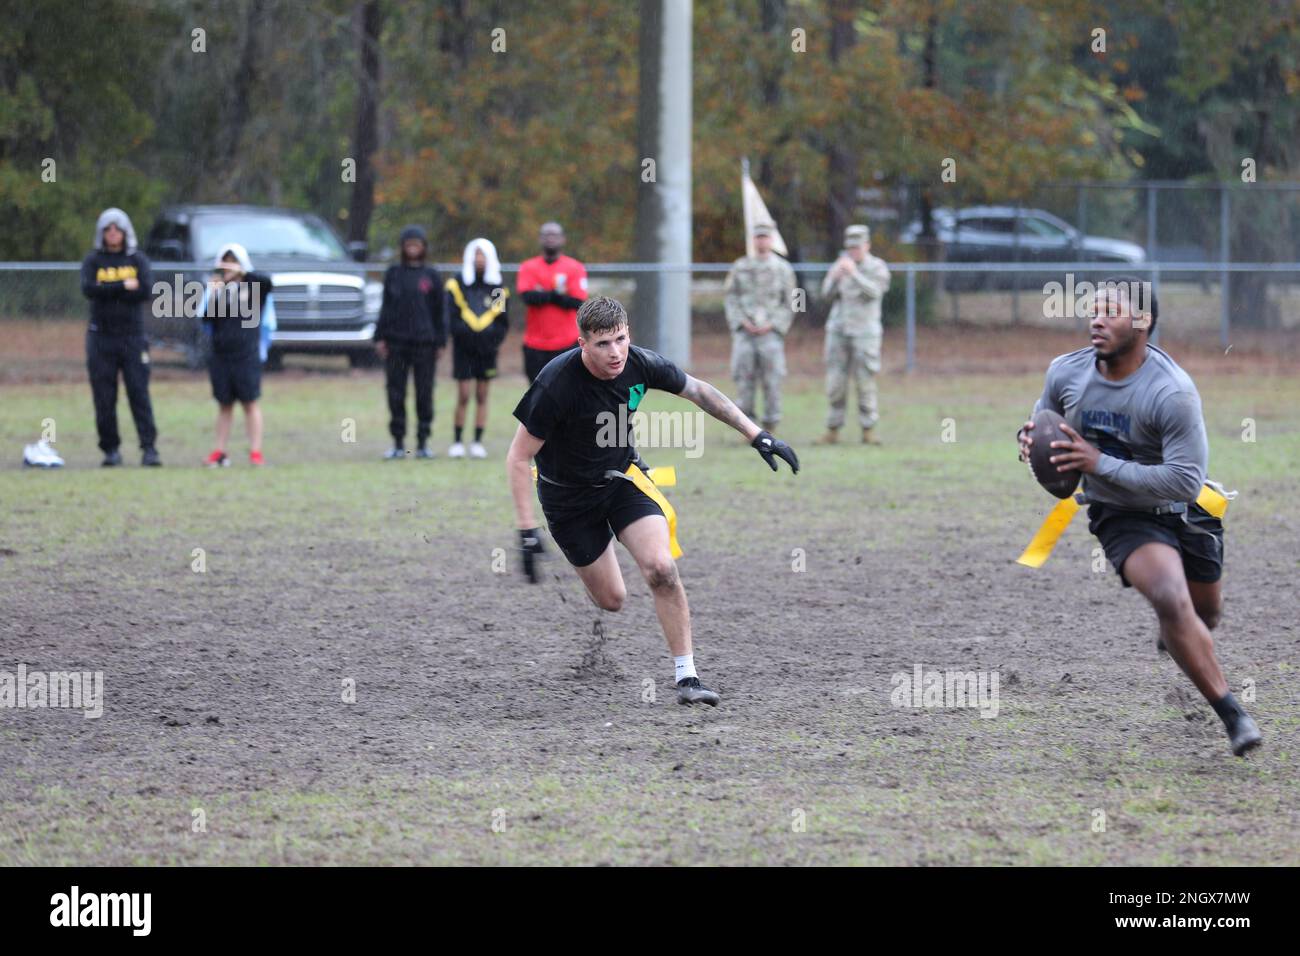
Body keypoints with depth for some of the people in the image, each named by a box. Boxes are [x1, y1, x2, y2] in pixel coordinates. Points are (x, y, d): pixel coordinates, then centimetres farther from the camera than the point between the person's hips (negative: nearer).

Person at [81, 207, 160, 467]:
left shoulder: (138, 260, 7)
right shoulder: (93, 261, 6)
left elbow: (146, 290, -9)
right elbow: (88, 289, -12)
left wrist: (107, 291, -11)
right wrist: (124, 286, -13)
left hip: (132, 336, -1)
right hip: (102, 336, 1)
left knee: (139, 394, -8)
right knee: (104, 398, 0)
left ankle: (149, 449, -12)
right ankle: (111, 450, 8)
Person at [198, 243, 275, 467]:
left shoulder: (253, 287, 2)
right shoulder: (215, 288, 8)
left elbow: (267, 282, -19)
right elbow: (205, 318, 1)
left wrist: (240, 273, -24)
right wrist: (213, 295, -13)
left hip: (248, 356, -3)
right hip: (220, 354, 3)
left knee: (250, 403, -3)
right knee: (224, 405, 7)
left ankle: (256, 452, -2)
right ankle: (219, 452, 8)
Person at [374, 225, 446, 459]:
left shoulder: (431, 276, 4)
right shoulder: (393, 273, 7)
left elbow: (439, 312, 7)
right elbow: (386, 307, 9)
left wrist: (439, 342, 2)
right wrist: (380, 338, 2)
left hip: (424, 342, -1)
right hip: (396, 342, 1)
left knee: (424, 394, 1)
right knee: (395, 394, 1)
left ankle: (423, 443, 9)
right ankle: (398, 444, 7)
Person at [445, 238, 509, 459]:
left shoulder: (498, 289, 6)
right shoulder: (457, 285, 1)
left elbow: (503, 321, 10)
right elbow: (451, 316, 1)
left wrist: (493, 340, -6)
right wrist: (462, 335, -13)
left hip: (486, 348, 2)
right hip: (463, 347, -2)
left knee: (482, 396, 4)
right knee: (463, 396, -5)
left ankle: (478, 442, 8)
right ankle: (457, 442, 2)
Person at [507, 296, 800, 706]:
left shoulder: (640, 364, -17)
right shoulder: (556, 384, -29)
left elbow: (698, 391, 1)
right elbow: (519, 457, -22)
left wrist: (757, 434, -1)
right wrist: (527, 531, -27)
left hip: (622, 477, 3)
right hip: (567, 495, -3)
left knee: (662, 569, -19)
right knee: (610, 601, 1)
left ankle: (686, 677, -10)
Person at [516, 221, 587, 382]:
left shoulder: (575, 268, 1)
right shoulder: (528, 268, 5)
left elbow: (577, 302, -10)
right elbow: (527, 296, -12)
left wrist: (543, 295, -11)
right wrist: (556, 295, -13)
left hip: (566, 344, -2)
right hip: (536, 345, 2)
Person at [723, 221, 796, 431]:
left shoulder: (783, 269, 4)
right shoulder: (740, 267, 7)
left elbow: (789, 305, 4)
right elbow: (731, 299, 6)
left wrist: (771, 325, -9)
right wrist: (744, 323, -9)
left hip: (770, 332, -1)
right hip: (744, 332, 1)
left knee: (772, 380, -7)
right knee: (744, 380, -5)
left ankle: (770, 428, -1)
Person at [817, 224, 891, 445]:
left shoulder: (878, 267, -3)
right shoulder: (842, 263, 7)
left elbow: (873, 292, -19)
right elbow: (827, 294, 2)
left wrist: (854, 273, -30)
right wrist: (836, 275, -17)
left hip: (865, 333, -3)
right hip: (838, 331, 3)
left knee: (865, 382, -4)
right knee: (835, 383, 1)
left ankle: (868, 431, 4)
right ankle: (832, 431, 7)